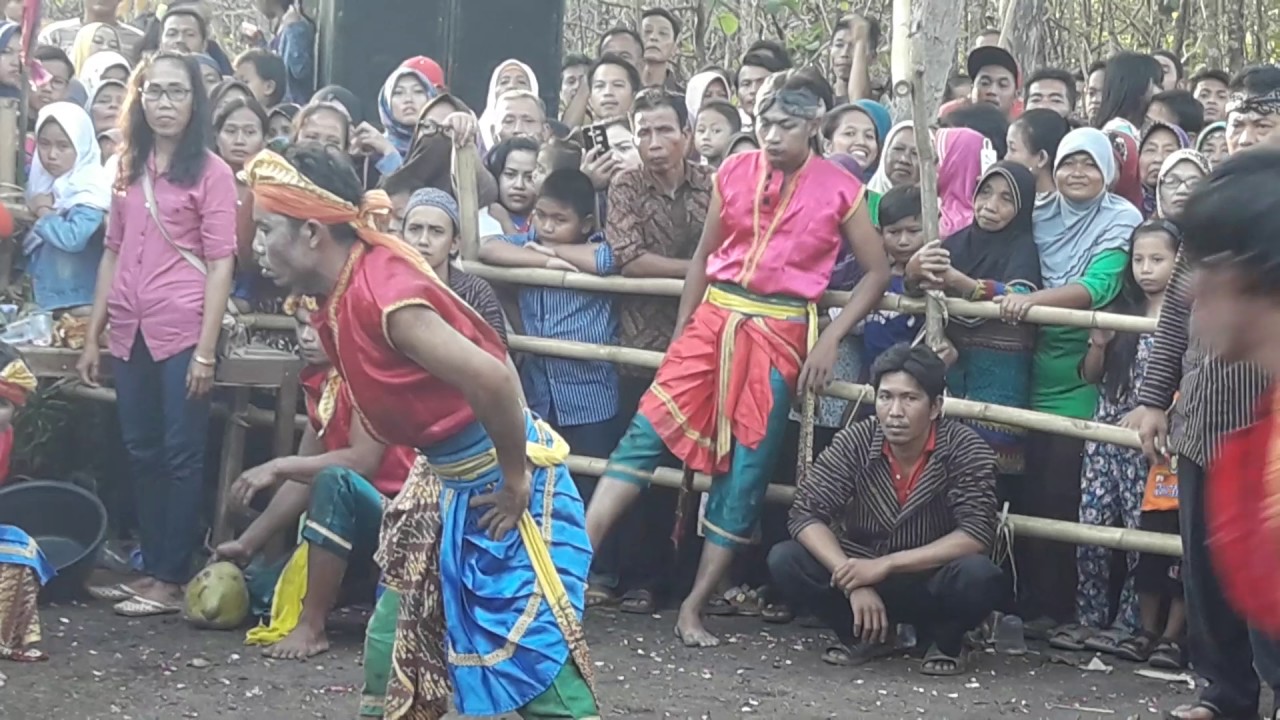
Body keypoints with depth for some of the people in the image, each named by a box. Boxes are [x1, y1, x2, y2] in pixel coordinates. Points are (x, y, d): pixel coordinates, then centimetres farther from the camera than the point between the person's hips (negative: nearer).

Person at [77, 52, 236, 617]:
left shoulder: (211, 172, -4)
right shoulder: (129, 168, 13)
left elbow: (221, 265, -7)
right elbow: (113, 254, 16)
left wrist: (206, 351, -13)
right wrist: (93, 337, 13)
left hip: (182, 333, -6)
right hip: (131, 333, 6)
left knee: (181, 457, 0)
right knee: (142, 453, 11)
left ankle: (173, 580, 5)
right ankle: (152, 567, 20)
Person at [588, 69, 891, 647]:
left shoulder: (840, 190, -2)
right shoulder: (734, 174, 4)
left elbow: (877, 272, 3)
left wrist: (830, 340, -5)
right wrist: (679, 334, 11)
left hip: (781, 334, -2)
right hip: (715, 318, 2)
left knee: (747, 470, -1)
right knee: (645, 434, -11)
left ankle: (693, 609, 7)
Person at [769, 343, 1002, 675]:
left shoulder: (965, 449, -18)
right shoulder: (855, 442, -13)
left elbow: (977, 534, -25)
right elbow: (806, 514, -16)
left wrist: (885, 564, -31)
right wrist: (854, 580, -31)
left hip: (932, 583, -2)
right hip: (865, 573, 2)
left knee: (979, 576, -35)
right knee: (784, 560, -21)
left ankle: (945, 640, 0)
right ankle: (867, 634, 3)